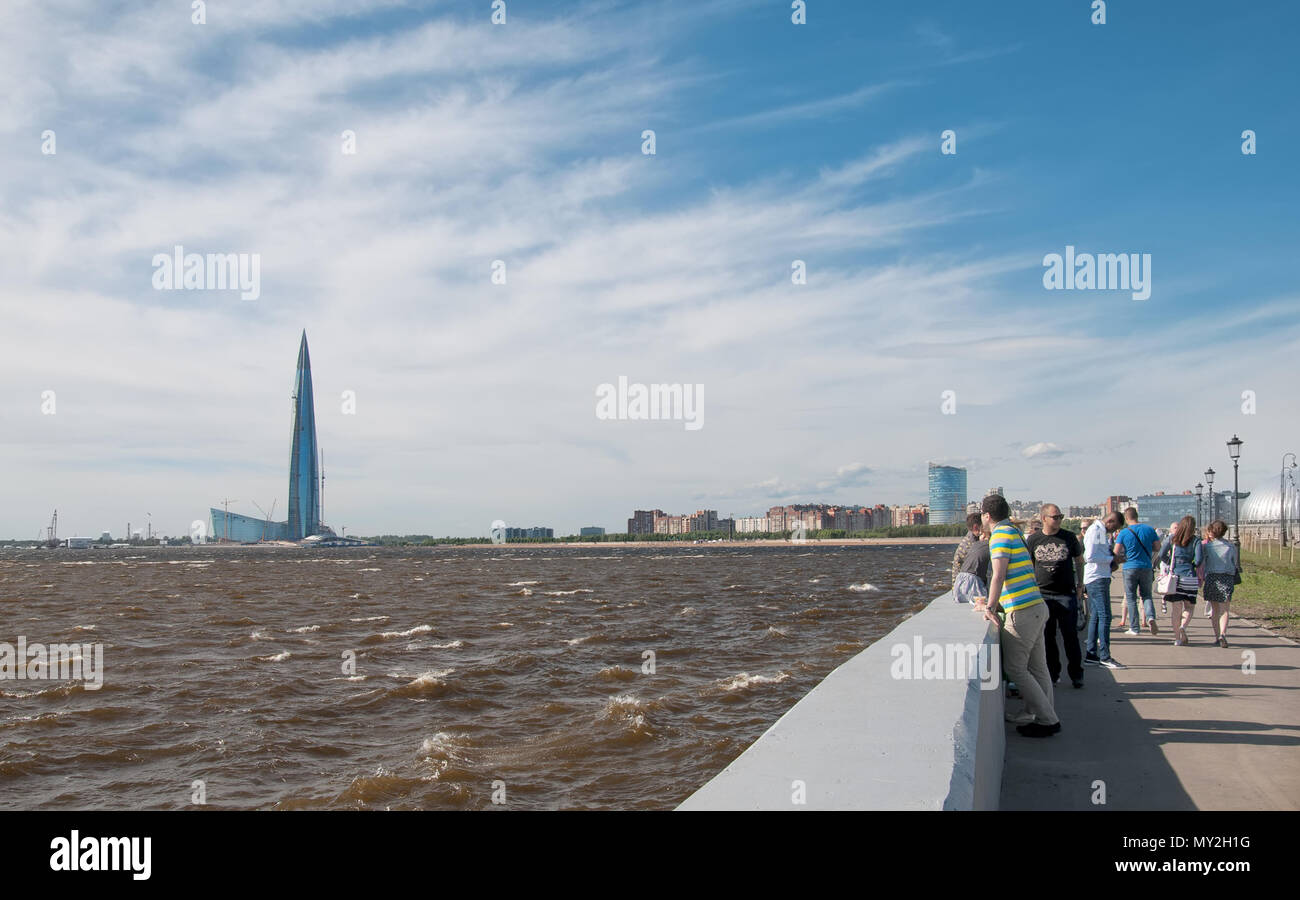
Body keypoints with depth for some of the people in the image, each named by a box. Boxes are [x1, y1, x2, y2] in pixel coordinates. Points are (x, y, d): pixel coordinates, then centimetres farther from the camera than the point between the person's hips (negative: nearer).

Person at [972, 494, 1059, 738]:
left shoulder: (1001, 535, -11)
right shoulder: (1015, 533, 18)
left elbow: (998, 576, -19)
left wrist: (990, 609, -15)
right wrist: (992, 602, 23)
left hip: (1022, 612, -10)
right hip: (1037, 607, 10)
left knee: (1015, 668, -3)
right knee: (1036, 668, 12)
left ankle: (1046, 720, 0)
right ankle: (1047, 719, 16)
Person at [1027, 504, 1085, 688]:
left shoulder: (1069, 538, 2)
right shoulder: (1032, 540, 2)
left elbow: (1079, 561, 13)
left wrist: (1080, 585, 8)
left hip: (1067, 595, -1)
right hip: (1042, 595, 1)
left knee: (1071, 636, 1)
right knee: (1047, 637, 7)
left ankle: (1076, 674, 12)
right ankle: (1052, 674, 17)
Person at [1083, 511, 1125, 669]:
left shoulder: (1102, 531, 18)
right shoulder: (1095, 530, -14)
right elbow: (1090, 557, -22)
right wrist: (1112, 559, -15)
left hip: (1100, 578, 10)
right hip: (1097, 579, -10)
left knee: (1096, 616, 11)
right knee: (1105, 616, -10)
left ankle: (1090, 654, 15)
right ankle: (1105, 656, -8)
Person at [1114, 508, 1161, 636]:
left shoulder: (1123, 533, -8)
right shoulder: (1149, 529, 0)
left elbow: (1115, 552, -9)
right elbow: (1156, 548, 6)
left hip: (1130, 567, -2)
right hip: (1146, 567, 2)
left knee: (1130, 598, 6)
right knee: (1147, 595, 14)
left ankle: (1133, 627, 7)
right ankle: (1150, 617, -13)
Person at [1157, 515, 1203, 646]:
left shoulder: (1172, 538, 5)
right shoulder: (1195, 540, 1)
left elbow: (1162, 554, -3)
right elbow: (1198, 560, -7)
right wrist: (1192, 565, 14)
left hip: (1174, 575, 1)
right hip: (1189, 576, -1)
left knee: (1175, 608, 5)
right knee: (1189, 606, 11)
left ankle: (1178, 638, 3)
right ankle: (1183, 626, -17)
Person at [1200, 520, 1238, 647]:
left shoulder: (1207, 546, -1)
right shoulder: (1231, 546, 4)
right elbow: (1235, 564, 10)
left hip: (1211, 577, 0)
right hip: (1227, 578, 0)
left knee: (1215, 609, 12)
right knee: (1224, 609, -2)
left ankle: (1217, 636, 14)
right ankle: (1223, 634, -23)